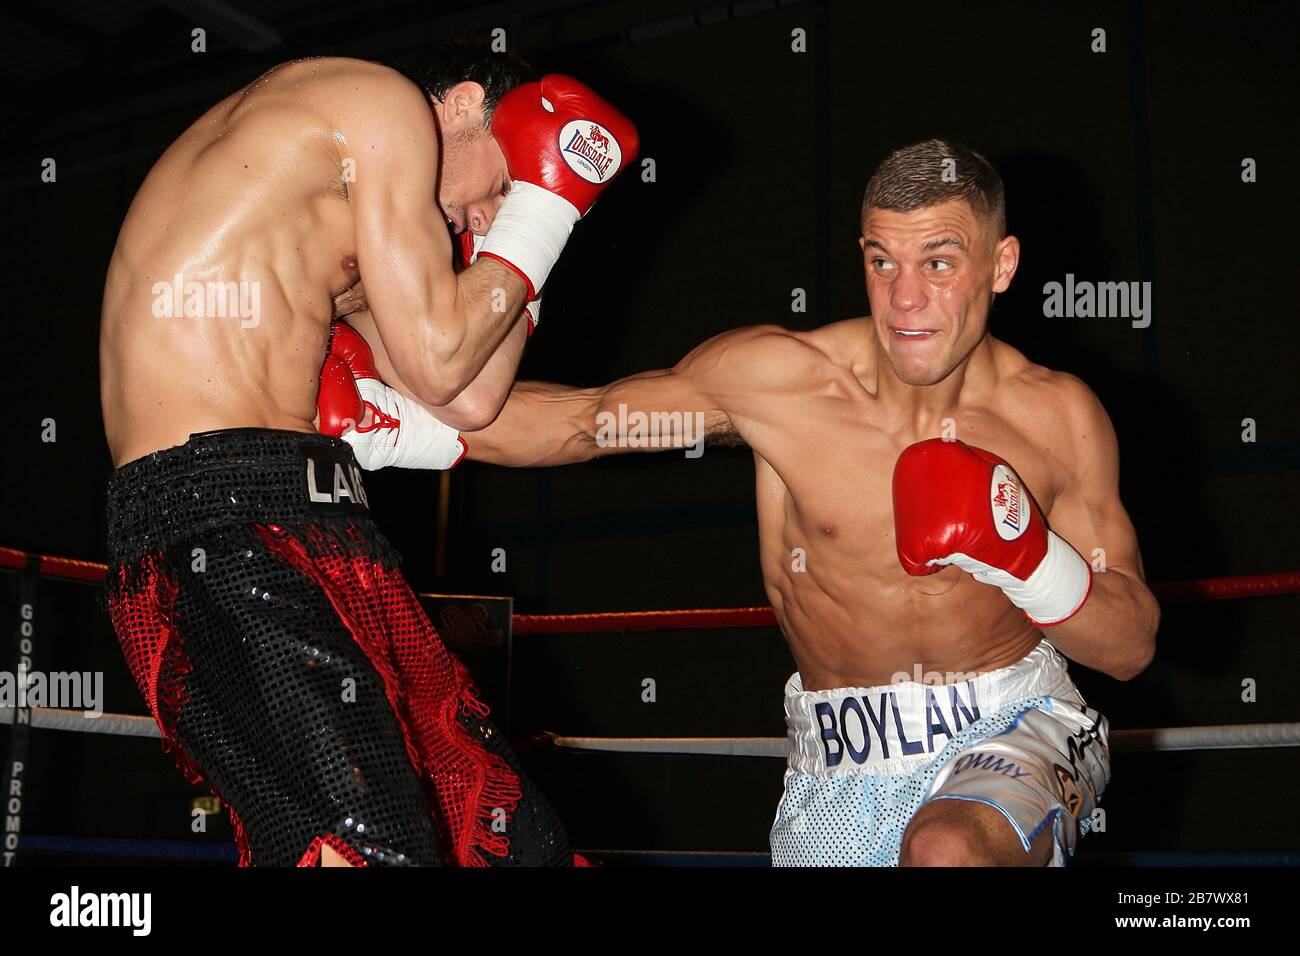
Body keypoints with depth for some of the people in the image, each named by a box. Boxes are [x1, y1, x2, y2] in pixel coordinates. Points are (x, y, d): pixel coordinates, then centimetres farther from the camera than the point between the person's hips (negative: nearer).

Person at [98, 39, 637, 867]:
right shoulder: (385, 101, 3)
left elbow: (471, 402, 22)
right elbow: (437, 359, -4)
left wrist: (518, 226, 27)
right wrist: (539, 212, 10)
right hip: (222, 516, -10)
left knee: (514, 834, 2)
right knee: (367, 848, -26)